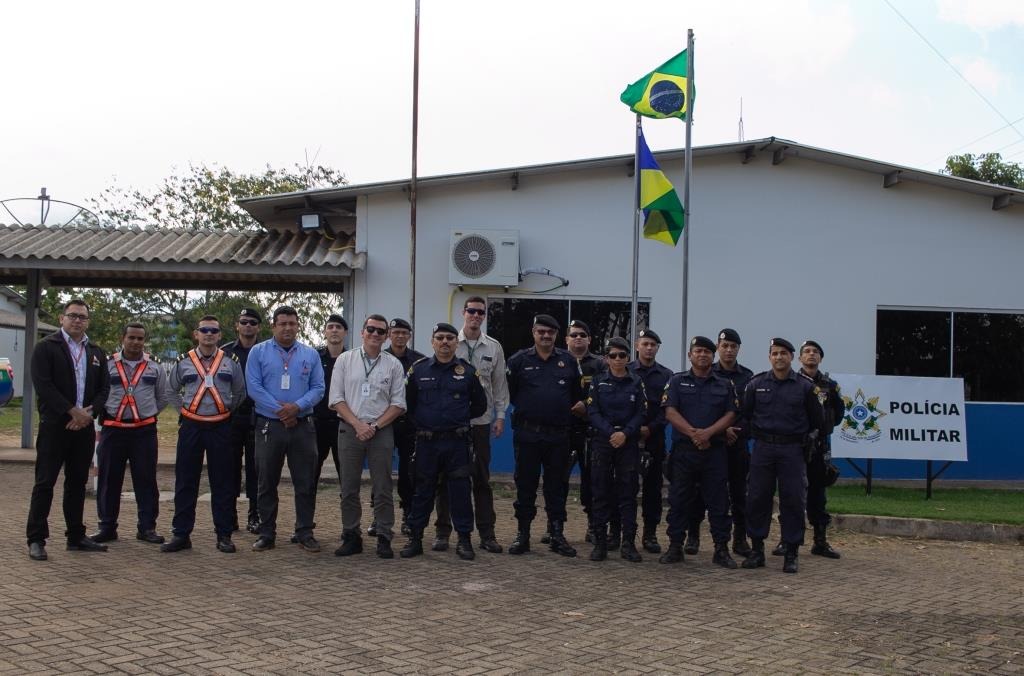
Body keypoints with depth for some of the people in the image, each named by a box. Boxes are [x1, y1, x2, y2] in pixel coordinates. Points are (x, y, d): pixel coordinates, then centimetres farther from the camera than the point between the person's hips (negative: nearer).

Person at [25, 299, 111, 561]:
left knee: (77, 482, 10)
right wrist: (73, 411, -16)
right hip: (54, 425, -5)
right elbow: (43, 385, -12)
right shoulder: (46, 347, -2)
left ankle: (76, 536, 17)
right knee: (45, 482, -4)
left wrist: (89, 413, -8)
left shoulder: (96, 353, 14)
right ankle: (36, 539, 1)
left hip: (84, 426, 5)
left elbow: (104, 387, 11)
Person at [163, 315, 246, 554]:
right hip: (190, 426, 1)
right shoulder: (183, 362, 4)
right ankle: (181, 534, 9)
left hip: (221, 427, 0)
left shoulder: (231, 362, 4)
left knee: (223, 483, 2)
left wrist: (227, 410, 10)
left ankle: (224, 536, 8)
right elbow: (172, 390, 20)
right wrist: (186, 408, 10)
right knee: (185, 482, 3)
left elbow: (240, 393, 17)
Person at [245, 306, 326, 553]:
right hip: (269, 425, -1)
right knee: (267, 483, 6)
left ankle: (305, 533, 12)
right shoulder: (258, 352, 3)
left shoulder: (310, 354, 8)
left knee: (305, 482, 3)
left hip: (303, 426, 1)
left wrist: (297, 407, -14)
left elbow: (318, 388, 3)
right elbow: (254, 387, -6)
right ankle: (266, 534, 16)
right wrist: (279, 411, -12)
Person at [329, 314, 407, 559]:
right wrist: (358, 424, -9)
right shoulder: (345, 360, 6)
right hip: (350, 429, 1)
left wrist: (375, 426, -8)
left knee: (383, 488, 0)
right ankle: (351, 537, 12)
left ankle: (384, 539, 6)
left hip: (381, 430, 0)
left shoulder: (393, 364, 6)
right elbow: (336, 399, 2)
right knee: (349, 487, 4)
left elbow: (398, 403, 4)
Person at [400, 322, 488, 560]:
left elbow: (480, 405, 10)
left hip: (457, 442, 0)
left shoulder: (467, 371, 3)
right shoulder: (418, 369, 3)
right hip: (426, 442, 1)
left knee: (460, 490, 3)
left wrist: (459, 418, 9)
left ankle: (464, 540, 11)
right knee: (422, 490, 7)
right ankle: (415, 538, 15)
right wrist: (420, 422, 7)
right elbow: (407, 403, 11)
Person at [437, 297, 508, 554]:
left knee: (481, 478, 6)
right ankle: (443, 531, 14)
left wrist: (500, 415, 4)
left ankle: (487, 533, 11)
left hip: (481, 420, 2)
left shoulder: (494, 347, 7)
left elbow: (499, 384, 10)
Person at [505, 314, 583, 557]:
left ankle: (557, 535, 15)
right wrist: (526, 408, 5)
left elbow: (578, 393, 16)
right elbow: (507, 392, 4)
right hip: (527, 435, -2)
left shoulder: (568, 361, 8)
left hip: (558, 435, 2)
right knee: (525, 485, 4)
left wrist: (567, 410, 8)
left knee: (557, 487, 7)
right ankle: (522, 535, 13)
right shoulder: (519, 360, 1)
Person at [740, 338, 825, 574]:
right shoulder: (756, 384, 6)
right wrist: (755, 433, 7)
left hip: (793, 450, -1)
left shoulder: (805, 387, 4)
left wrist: (807, 439, 6)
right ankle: (757, 550, 13)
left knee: (793, 501, -1)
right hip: (763, 448, 1)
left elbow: (817, 421, 12)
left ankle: (791, 554, 8)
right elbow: (744, 413, 12)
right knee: (757, 499, 2)